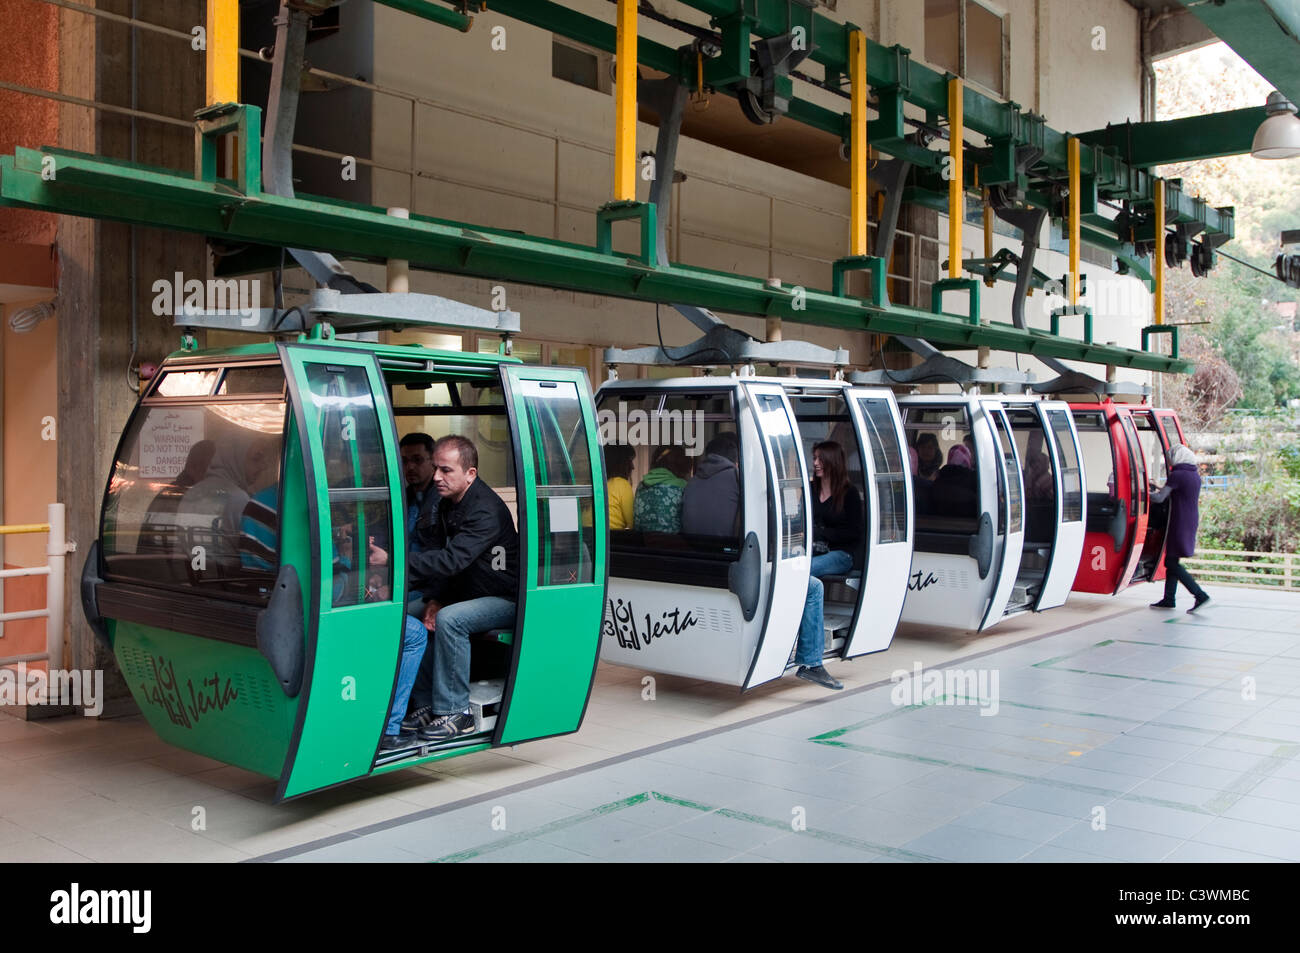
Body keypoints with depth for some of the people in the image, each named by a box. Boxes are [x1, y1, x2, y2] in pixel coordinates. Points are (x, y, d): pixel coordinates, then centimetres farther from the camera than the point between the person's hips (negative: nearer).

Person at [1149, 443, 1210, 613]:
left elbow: (1160, 498, -15)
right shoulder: (1195, 475, 11)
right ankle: (1168, 599, 17)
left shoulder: (1177, 475, -14)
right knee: (1172, 560, 14)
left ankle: (1200, 595, -13)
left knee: (1171, 562, -6)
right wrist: (1161, 488, 26)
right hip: (1191, 521, 9)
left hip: (1179, 523, -9)